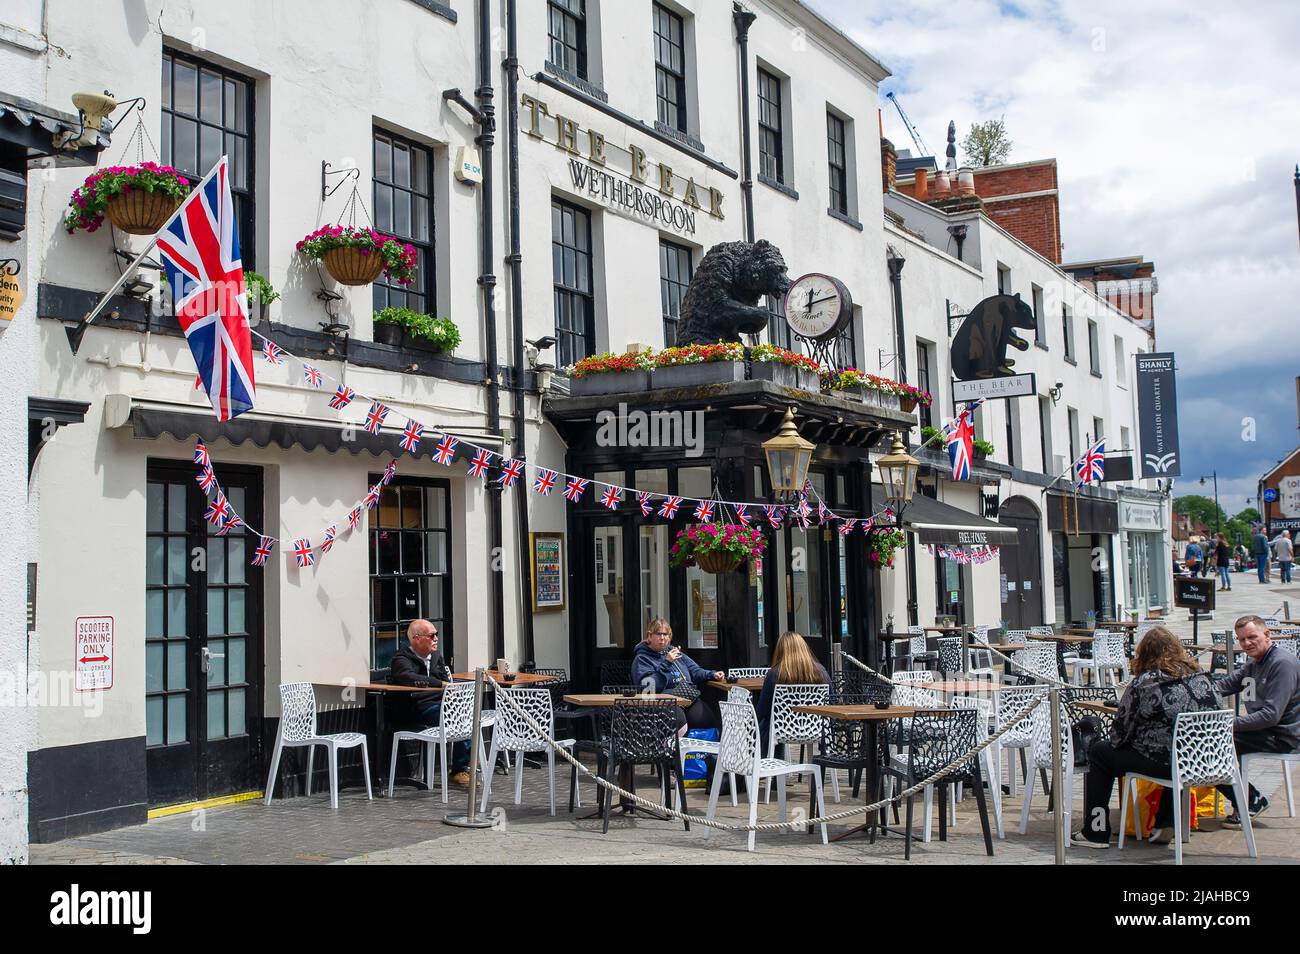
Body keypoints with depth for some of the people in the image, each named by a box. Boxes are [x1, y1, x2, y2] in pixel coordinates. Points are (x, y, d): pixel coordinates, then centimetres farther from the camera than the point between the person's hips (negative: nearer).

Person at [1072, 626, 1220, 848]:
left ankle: (1096, 833, 14)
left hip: (1162, 763, -6)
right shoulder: (1201, 677, 4)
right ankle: (1164, 825, 34)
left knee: (1099, 752, 11)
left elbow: (1120, 732, -7)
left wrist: (1114, 742, 15)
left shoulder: (1143, 684, -13)